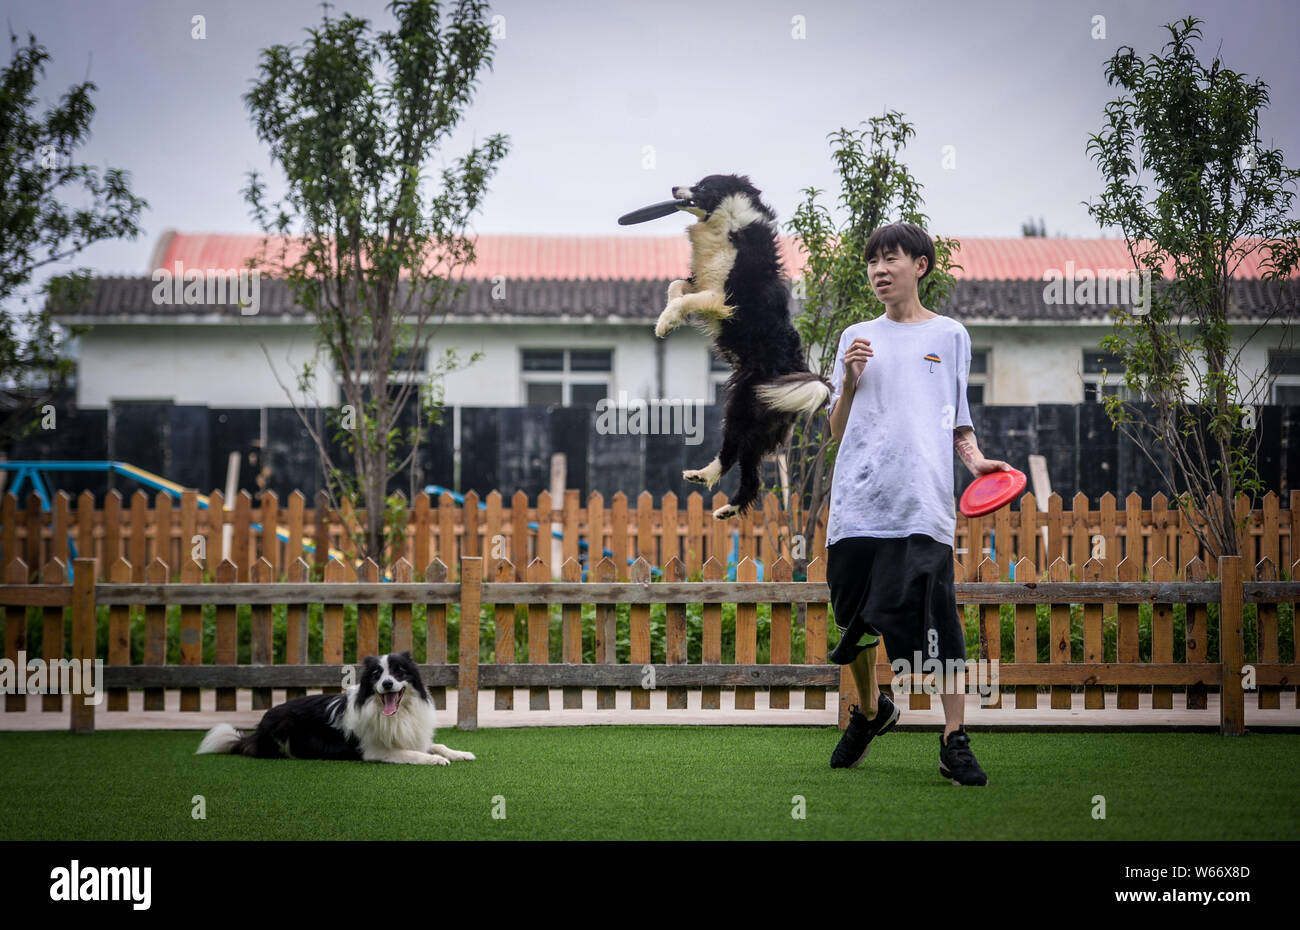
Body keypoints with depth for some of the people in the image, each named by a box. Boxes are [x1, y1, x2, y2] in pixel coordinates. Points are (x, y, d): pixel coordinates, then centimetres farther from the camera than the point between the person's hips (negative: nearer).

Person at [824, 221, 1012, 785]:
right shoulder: (856, 338, 16)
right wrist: (849, 381, -1)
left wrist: (975, 459, -4)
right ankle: (870, 709, 34)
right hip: (857, 500, 3)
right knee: (856, 618, 9)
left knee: (937, 620, -13)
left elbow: (957, 421, 15)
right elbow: (837, 431, 15)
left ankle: (954, 740, -10)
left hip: (922, 503, -3)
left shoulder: (949, 335, 12)